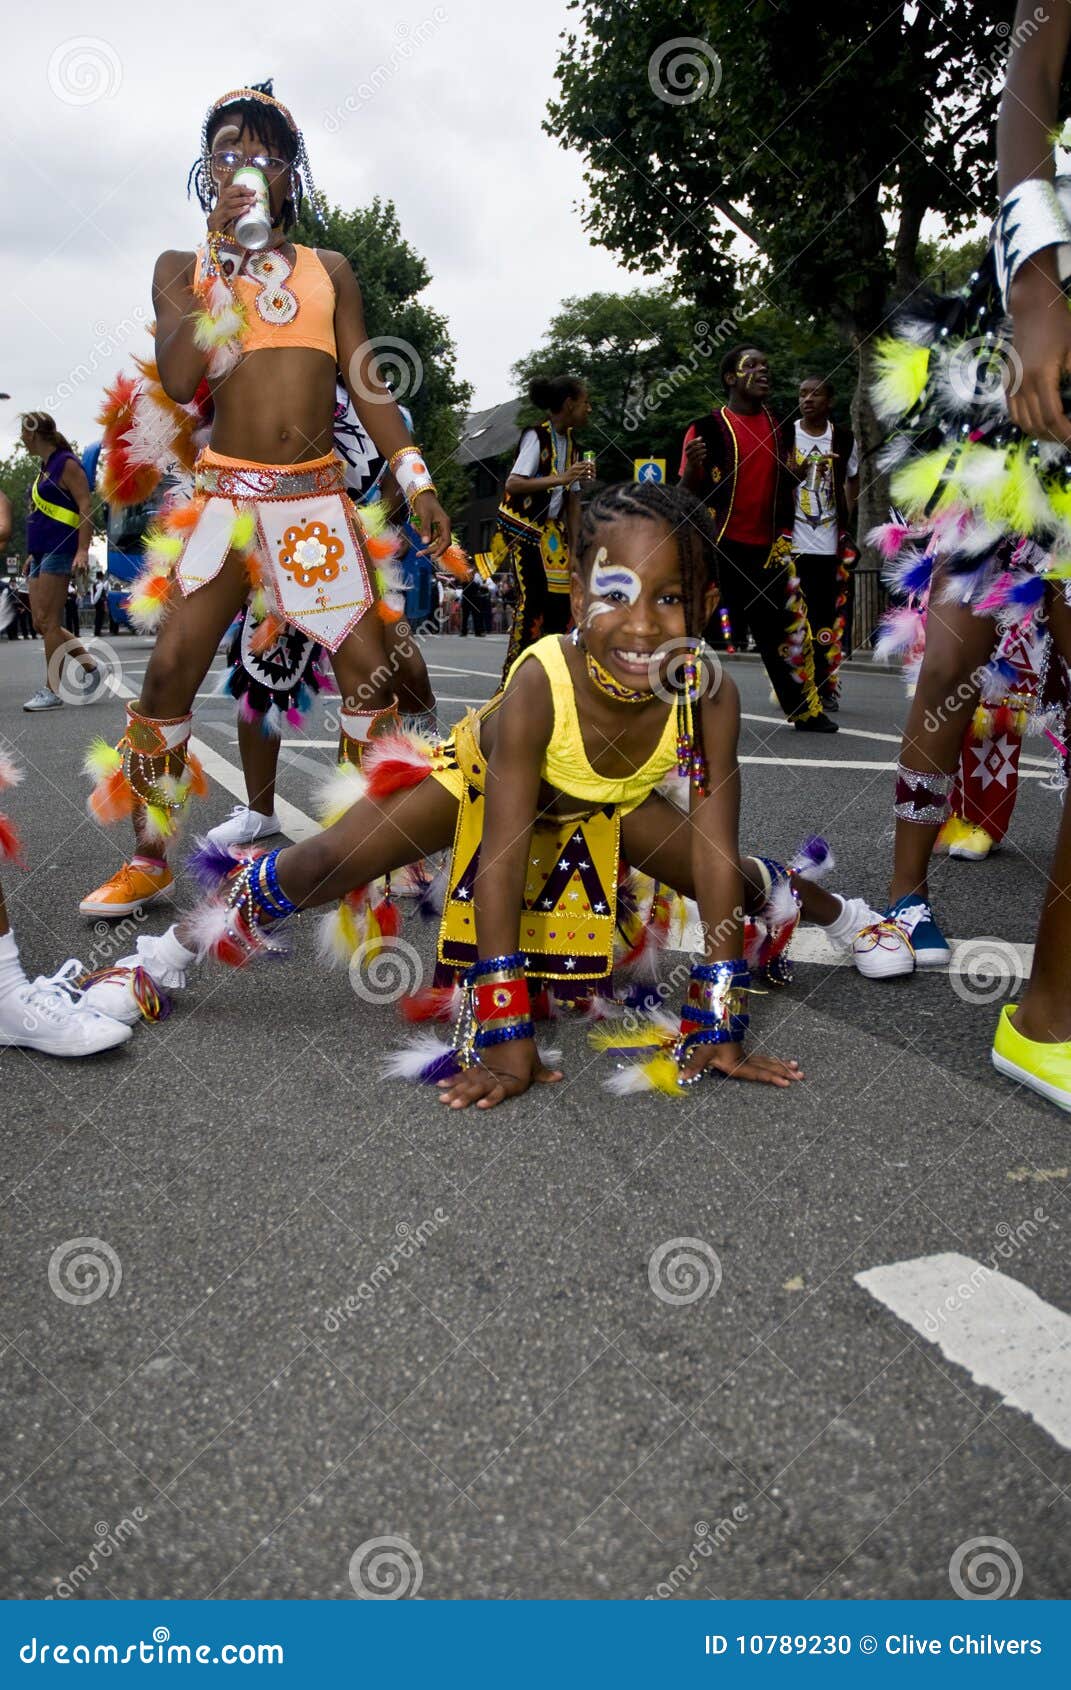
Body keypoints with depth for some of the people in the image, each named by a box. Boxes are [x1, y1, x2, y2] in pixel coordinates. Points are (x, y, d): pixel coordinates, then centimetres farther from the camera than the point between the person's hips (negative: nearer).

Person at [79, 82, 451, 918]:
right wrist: (232, 257, -11)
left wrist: (418, 482, 2)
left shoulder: (330, 270, 13)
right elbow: (179, 377, -8)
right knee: (170, 670, -8)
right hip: (224, 492, -1)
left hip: (317, 495, 2)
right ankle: (149, 862, 4)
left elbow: (369, 386, 11)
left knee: (369, 668, -3)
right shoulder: (183, 268, 8)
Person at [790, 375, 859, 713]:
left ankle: (824, 686, 13)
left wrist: (846, 518, 8)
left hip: (829, 543, 2)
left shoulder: (844, 438, 8)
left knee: (827, 616, 5)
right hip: (791, 542, -2)